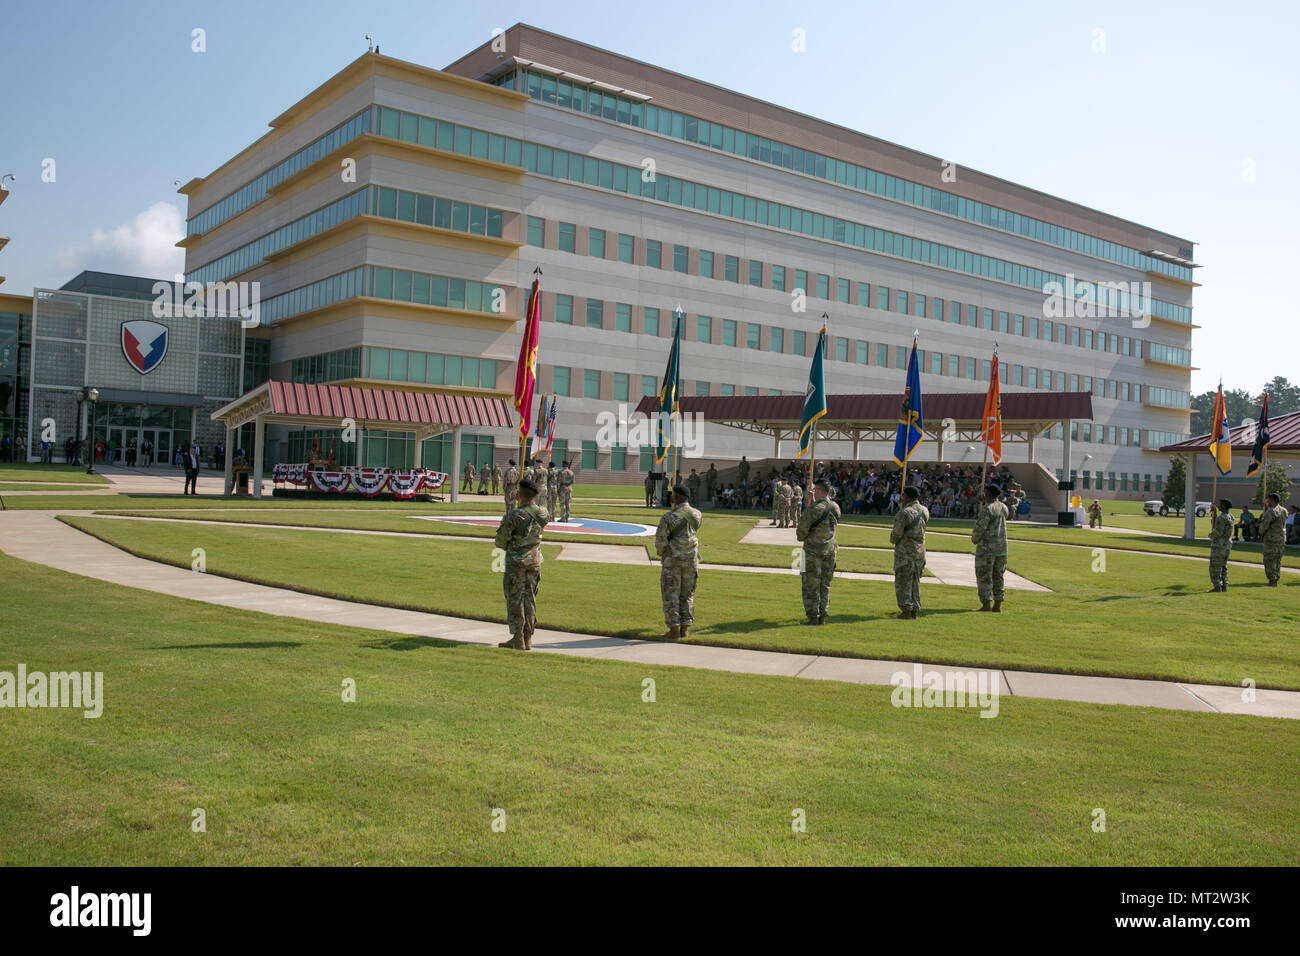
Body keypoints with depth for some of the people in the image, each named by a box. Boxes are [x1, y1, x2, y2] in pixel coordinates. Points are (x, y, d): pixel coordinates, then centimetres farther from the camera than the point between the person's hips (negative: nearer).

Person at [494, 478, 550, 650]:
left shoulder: (514, 515, -18)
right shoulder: (543, 514, -2)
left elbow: (501, 540, -12)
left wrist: (507, 547, 12)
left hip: (516, 560, -5)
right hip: (535, 559, 5)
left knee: (515, 599, 3)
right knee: (529, 599, 12)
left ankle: (518, 639, 4)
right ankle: (527, 639, 16)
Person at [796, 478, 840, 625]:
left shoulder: (814, 508, -17)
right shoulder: (835, 508, 3)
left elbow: (802, 530, -15)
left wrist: (801, 537, 10)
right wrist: (814, 500, 25)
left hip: (813, 550, -6)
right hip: (830, 550, 6)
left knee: (811, 585, 1)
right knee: (825, 585, 12)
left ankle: (813, 617, 0)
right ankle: (823, 616, 13)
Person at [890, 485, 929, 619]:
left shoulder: (904, 512, -17)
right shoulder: (924, 511, 5)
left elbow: (896, 534, -16)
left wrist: (892, 540, 6)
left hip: (905, 551, -7)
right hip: (920, 550, 7)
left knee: (903, 582, -1)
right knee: (915, 582, 14)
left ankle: (906, 610, -4)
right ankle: (915, 611, 16)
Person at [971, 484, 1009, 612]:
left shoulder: (987, 509, -16)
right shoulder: (1003, 507, 7)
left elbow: (980, 528, -16)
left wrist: (974, 538, 1)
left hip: (987, 547, -7)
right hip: (1002, 547, 7)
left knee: (984, 577, -1)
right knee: (998, 576, 12)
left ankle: (986, 604, -4)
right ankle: (998, 605, 13)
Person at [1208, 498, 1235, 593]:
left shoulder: (1221, 517, -19)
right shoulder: (1230, 517, 11)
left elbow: (1218, 532, -24)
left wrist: (1211, 535, -3)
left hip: (1219, 545, -9)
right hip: (1227, 544, 9)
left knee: (1215, 567, -5)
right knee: (1223, 566, 15)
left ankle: (1217, 586, -7)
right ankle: (1224, 585, 15)